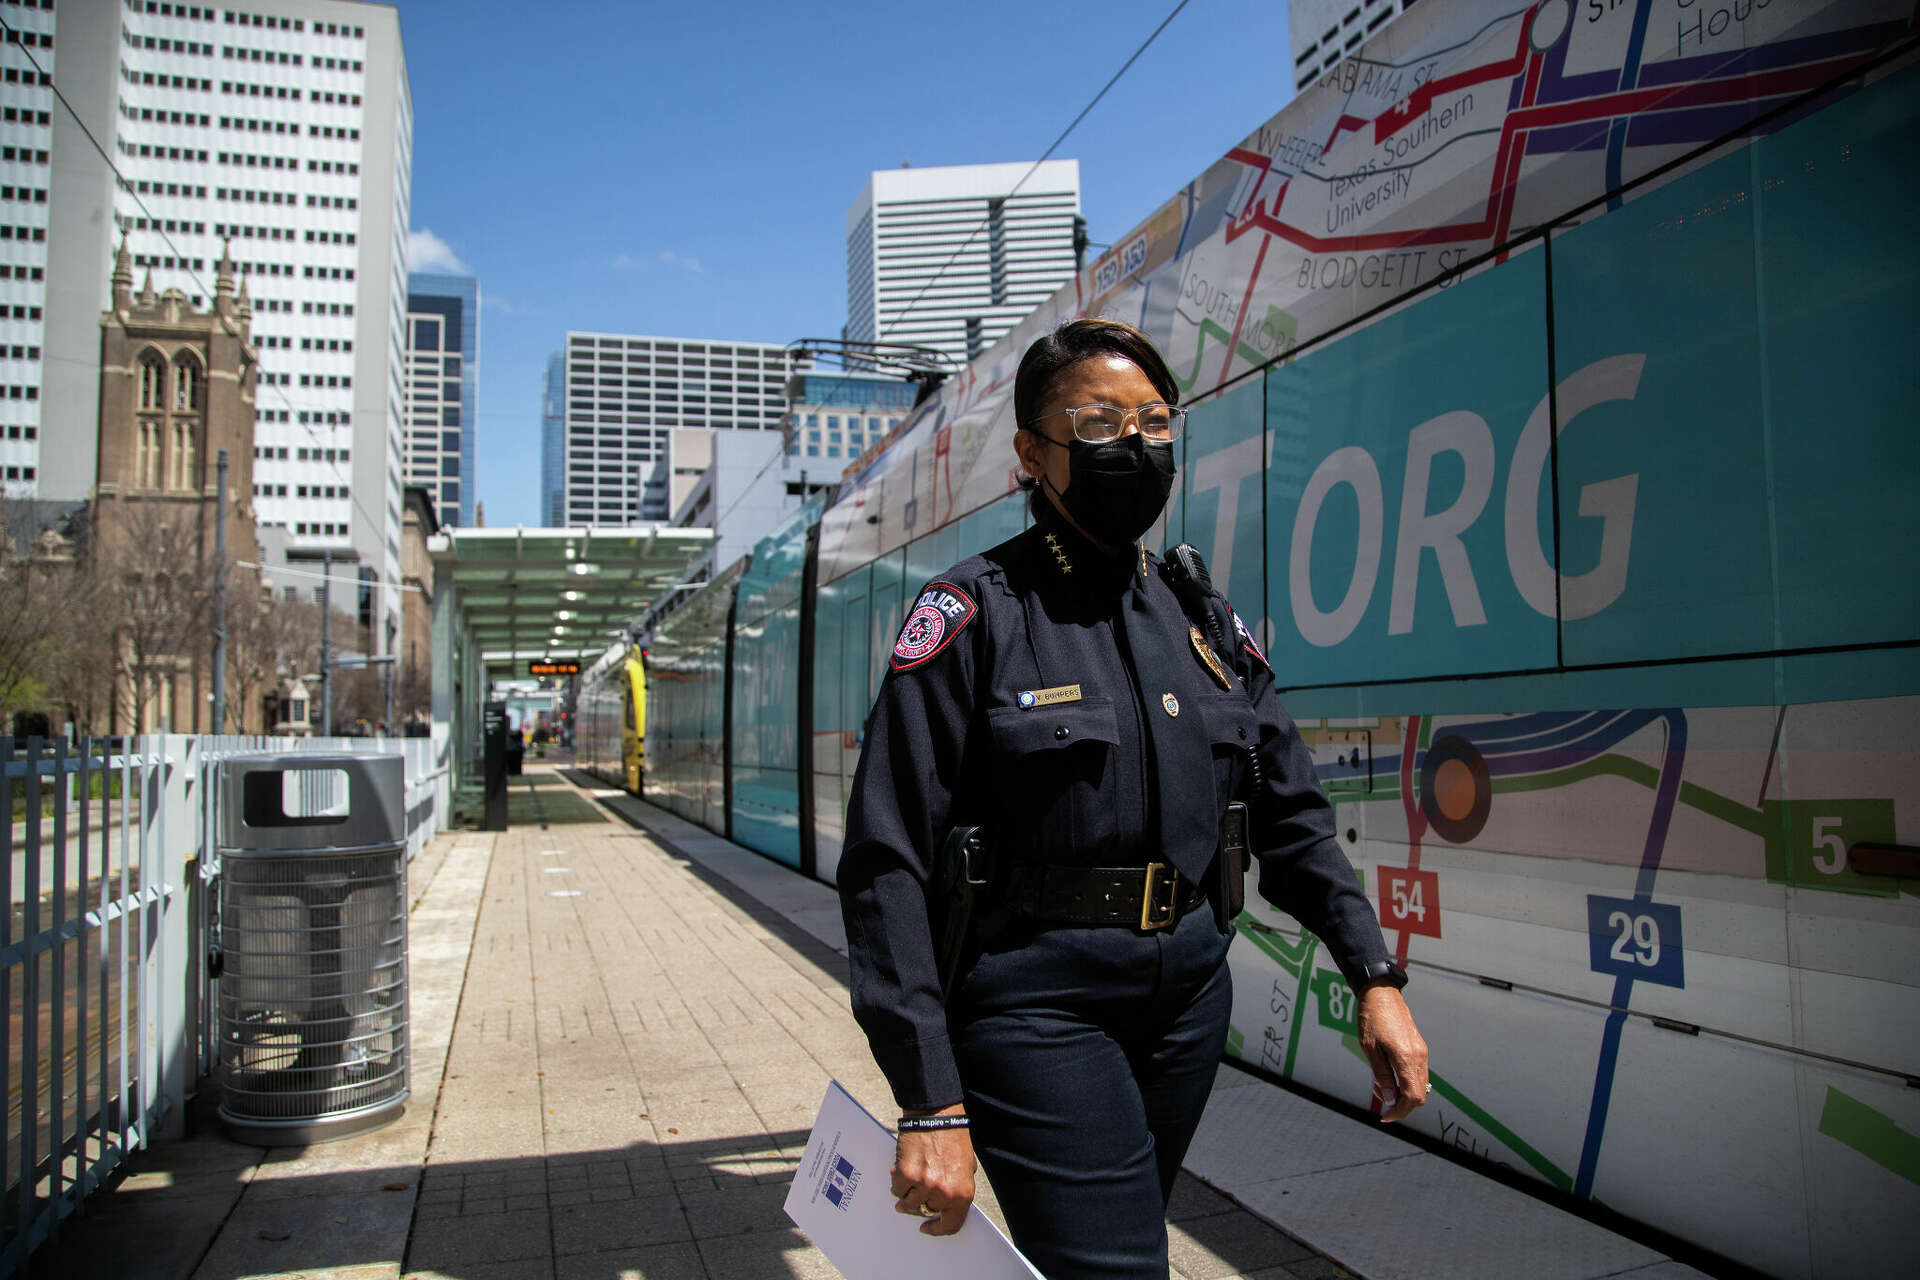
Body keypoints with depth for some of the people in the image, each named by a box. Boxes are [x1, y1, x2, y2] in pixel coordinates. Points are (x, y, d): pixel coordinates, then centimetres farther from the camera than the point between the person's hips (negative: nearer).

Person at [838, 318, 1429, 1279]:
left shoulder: (1205, 620, 8)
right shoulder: (976, 614, -10)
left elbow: (1290, 814, 12)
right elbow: (887, 862, -14)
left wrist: (1373, 973, -1)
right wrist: (930, 1103, -18)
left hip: (1190, 991, 6)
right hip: (1039, 1004, -6)